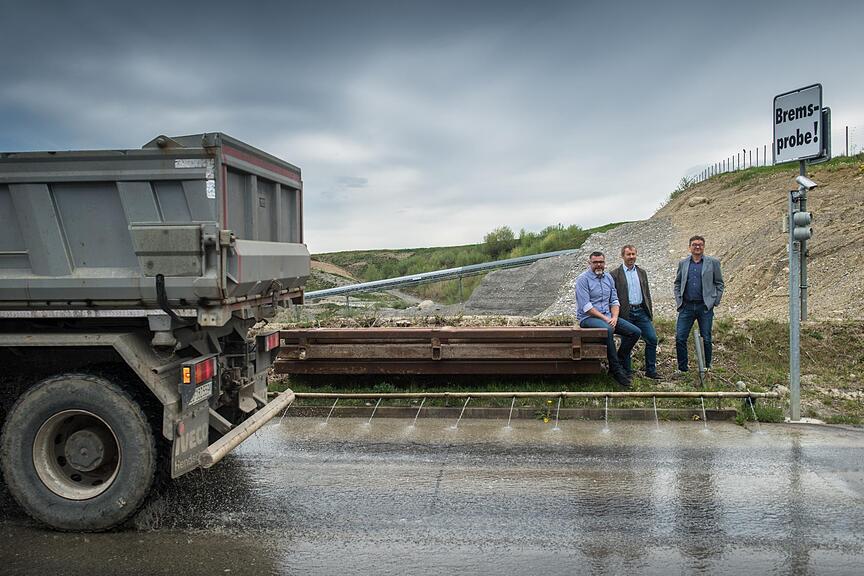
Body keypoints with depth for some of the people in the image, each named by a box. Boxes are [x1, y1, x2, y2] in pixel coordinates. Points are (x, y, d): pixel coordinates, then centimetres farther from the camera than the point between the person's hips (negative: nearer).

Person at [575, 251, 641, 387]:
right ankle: (616, 369, -26)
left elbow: (614, 301, 12)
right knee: (608, 329, -37)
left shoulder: (608, 278, 13)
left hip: (608, 316, 7)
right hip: (588, 318, -7)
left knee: (635, 332, -7)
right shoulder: (583, 279, -9)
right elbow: (586, 306, -16)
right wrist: (604, 318, -18)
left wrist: (614, 317, -8)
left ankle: (617, 361, 0)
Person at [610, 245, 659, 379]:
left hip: (641, 312, 4)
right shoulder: (615, 274, -2)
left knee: (652, 339, -2)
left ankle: (650, 371, 8)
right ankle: (627, 373, 13)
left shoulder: (641, 272, 14)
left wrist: (650, 313, 12)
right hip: (626, 313, -4)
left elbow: (647, 294, 17)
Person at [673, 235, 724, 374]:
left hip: (705, 307, -2)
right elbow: (677, 283, 16)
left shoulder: (713, 262, 3)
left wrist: (714, 302, -3)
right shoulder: (683, 263, 10)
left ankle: (707, 368, 18)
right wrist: (679, 301, 4)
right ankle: (682, 368, 8)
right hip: (686, 306, 2)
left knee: (706, 339, 5)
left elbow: (719, 284, 6)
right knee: (680, 338, -3)